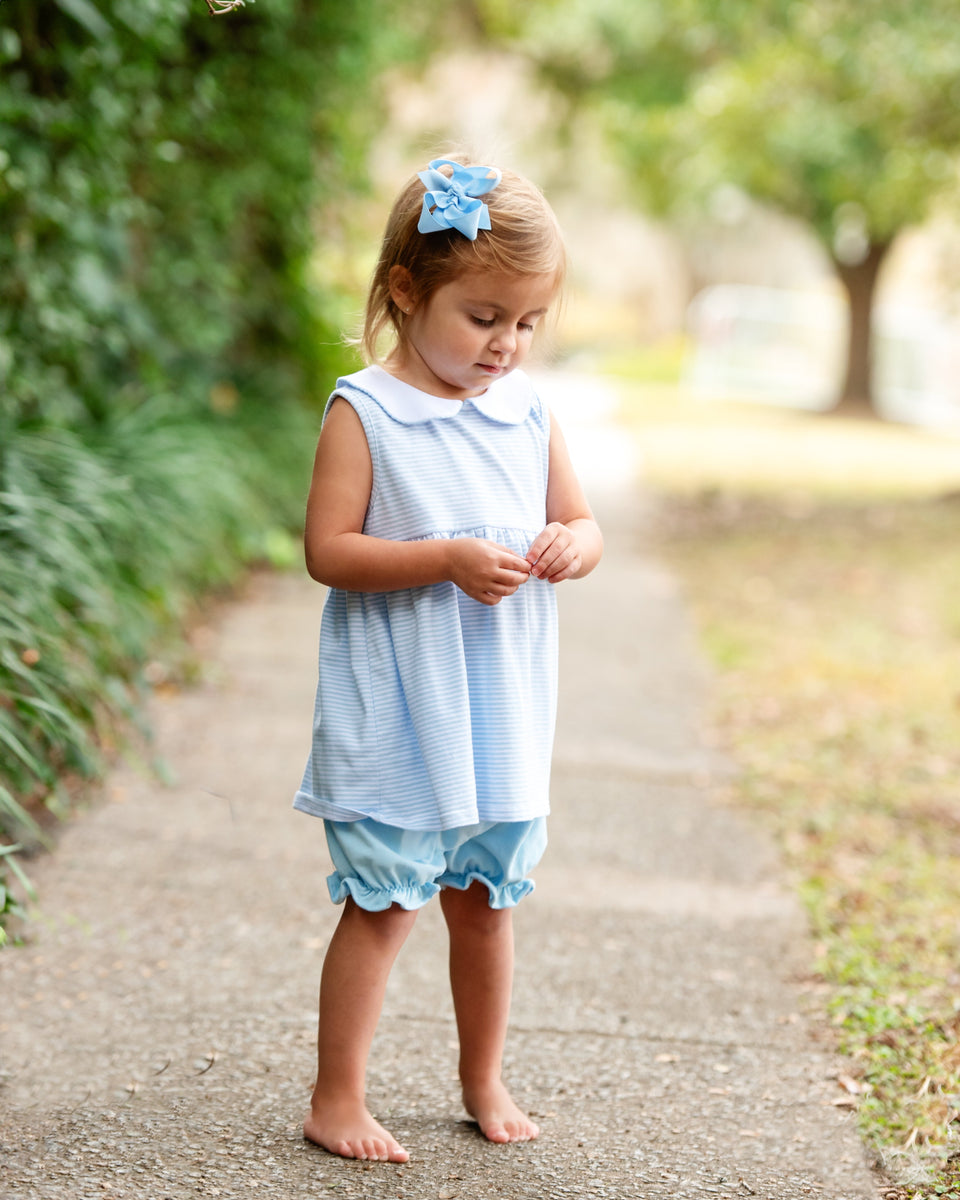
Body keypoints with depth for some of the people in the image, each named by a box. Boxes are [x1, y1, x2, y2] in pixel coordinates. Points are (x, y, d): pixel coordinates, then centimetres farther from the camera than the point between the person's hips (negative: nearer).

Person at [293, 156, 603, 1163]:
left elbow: (585, 527, 13)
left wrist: (567, 547, -10)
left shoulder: (527, 411, 7)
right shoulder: (364, 412, -9)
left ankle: (483, 1080, 31)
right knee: (381, 905, -2)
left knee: (485, 900, 15)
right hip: (395, 719, -5)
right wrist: (449, 560, -24)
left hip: (501, 718, 5)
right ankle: (336, 1100, 10)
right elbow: (328, 550, -14)